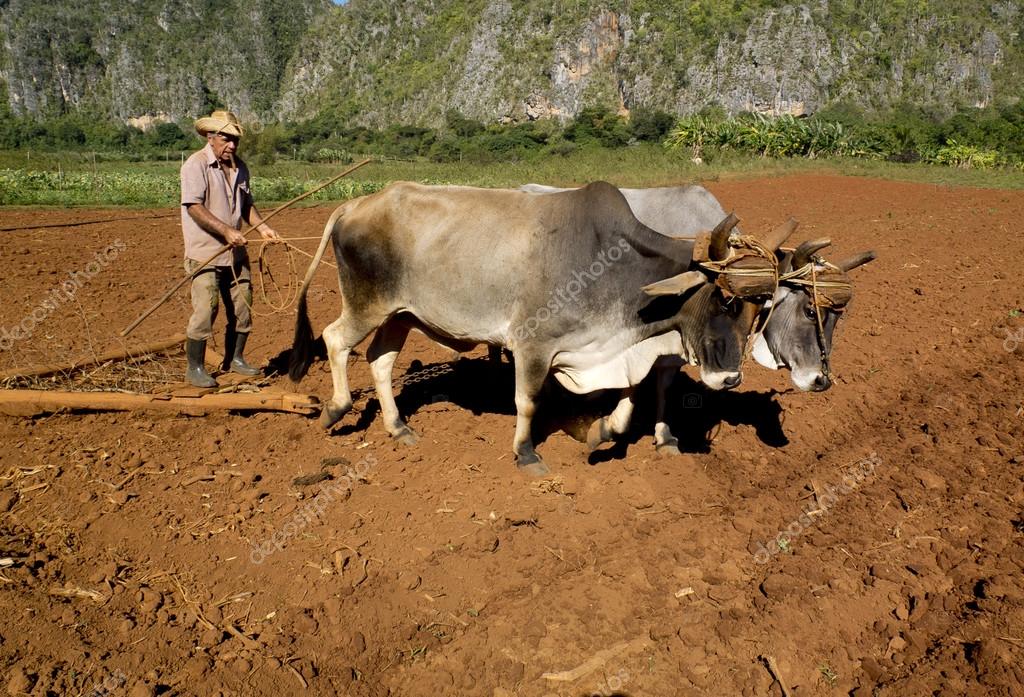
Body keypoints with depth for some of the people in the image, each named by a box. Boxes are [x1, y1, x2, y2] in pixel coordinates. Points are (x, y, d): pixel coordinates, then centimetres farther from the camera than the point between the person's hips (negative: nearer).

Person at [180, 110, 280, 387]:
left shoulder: (239, 167, 13)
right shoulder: (196, 165, -10)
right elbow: (194, 206, -18)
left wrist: (262, 227, 3)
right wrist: (226, 231, -24)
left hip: (235, 252, 7)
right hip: (205, 252, -7)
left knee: (242, 307, 10)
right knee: (205, 309, -8)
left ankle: (234, 359, 26)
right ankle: (195, 368, 4)